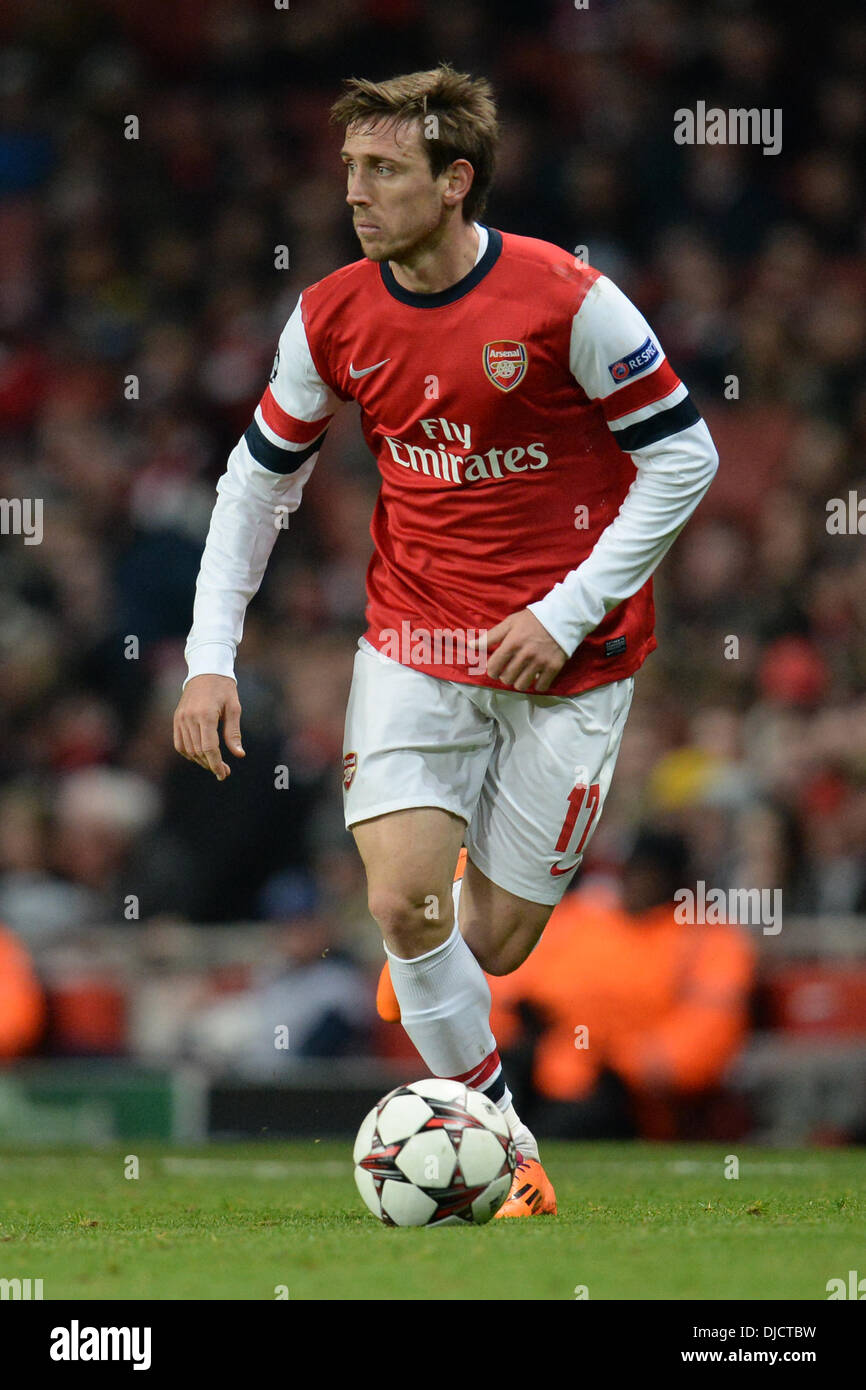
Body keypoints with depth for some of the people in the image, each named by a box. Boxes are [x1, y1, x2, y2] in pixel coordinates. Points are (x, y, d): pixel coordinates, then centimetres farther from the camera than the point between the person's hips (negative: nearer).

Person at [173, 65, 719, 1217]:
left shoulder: (565, 301, -15)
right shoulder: (333, 319, -2)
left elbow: (684, 455, -8)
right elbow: (259, 476, 10)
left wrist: (566, 614, -14)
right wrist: (211, 658, 2)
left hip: (567, 653, -3)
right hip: (415, 639, 3)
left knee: (494, 943, 1)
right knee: (403, 901, -16)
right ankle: (506, 1153, 1)